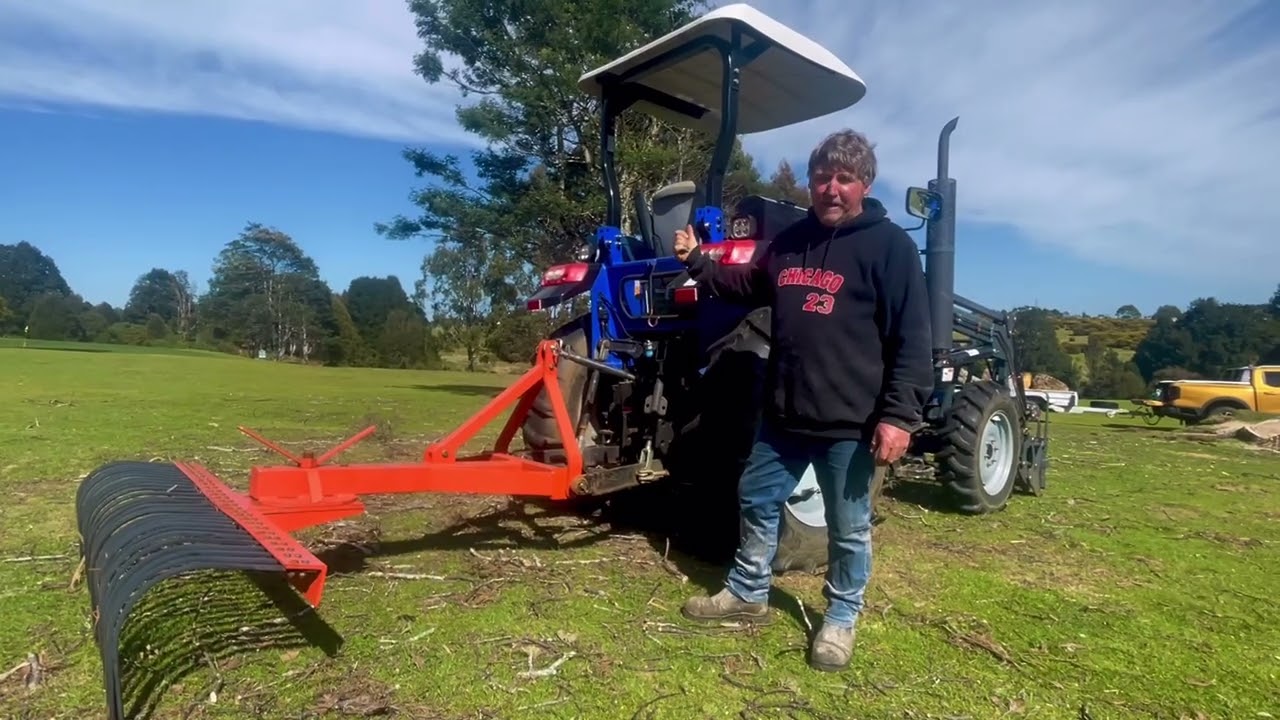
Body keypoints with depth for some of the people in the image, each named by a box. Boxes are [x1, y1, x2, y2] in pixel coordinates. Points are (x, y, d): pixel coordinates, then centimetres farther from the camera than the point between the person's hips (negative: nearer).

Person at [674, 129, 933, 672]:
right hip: (783, 414, 6)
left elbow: (912, 340, -11)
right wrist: (697, 262, 14)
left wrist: (899, 414, -19)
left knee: (848, 529, 10)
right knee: (757, 500, 17)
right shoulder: (790, 240, 11)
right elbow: (748, 286, 27)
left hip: (849, 423, -6)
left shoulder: (890, 245, -7)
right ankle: (747, 593, 37)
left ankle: (840, 617, 32)